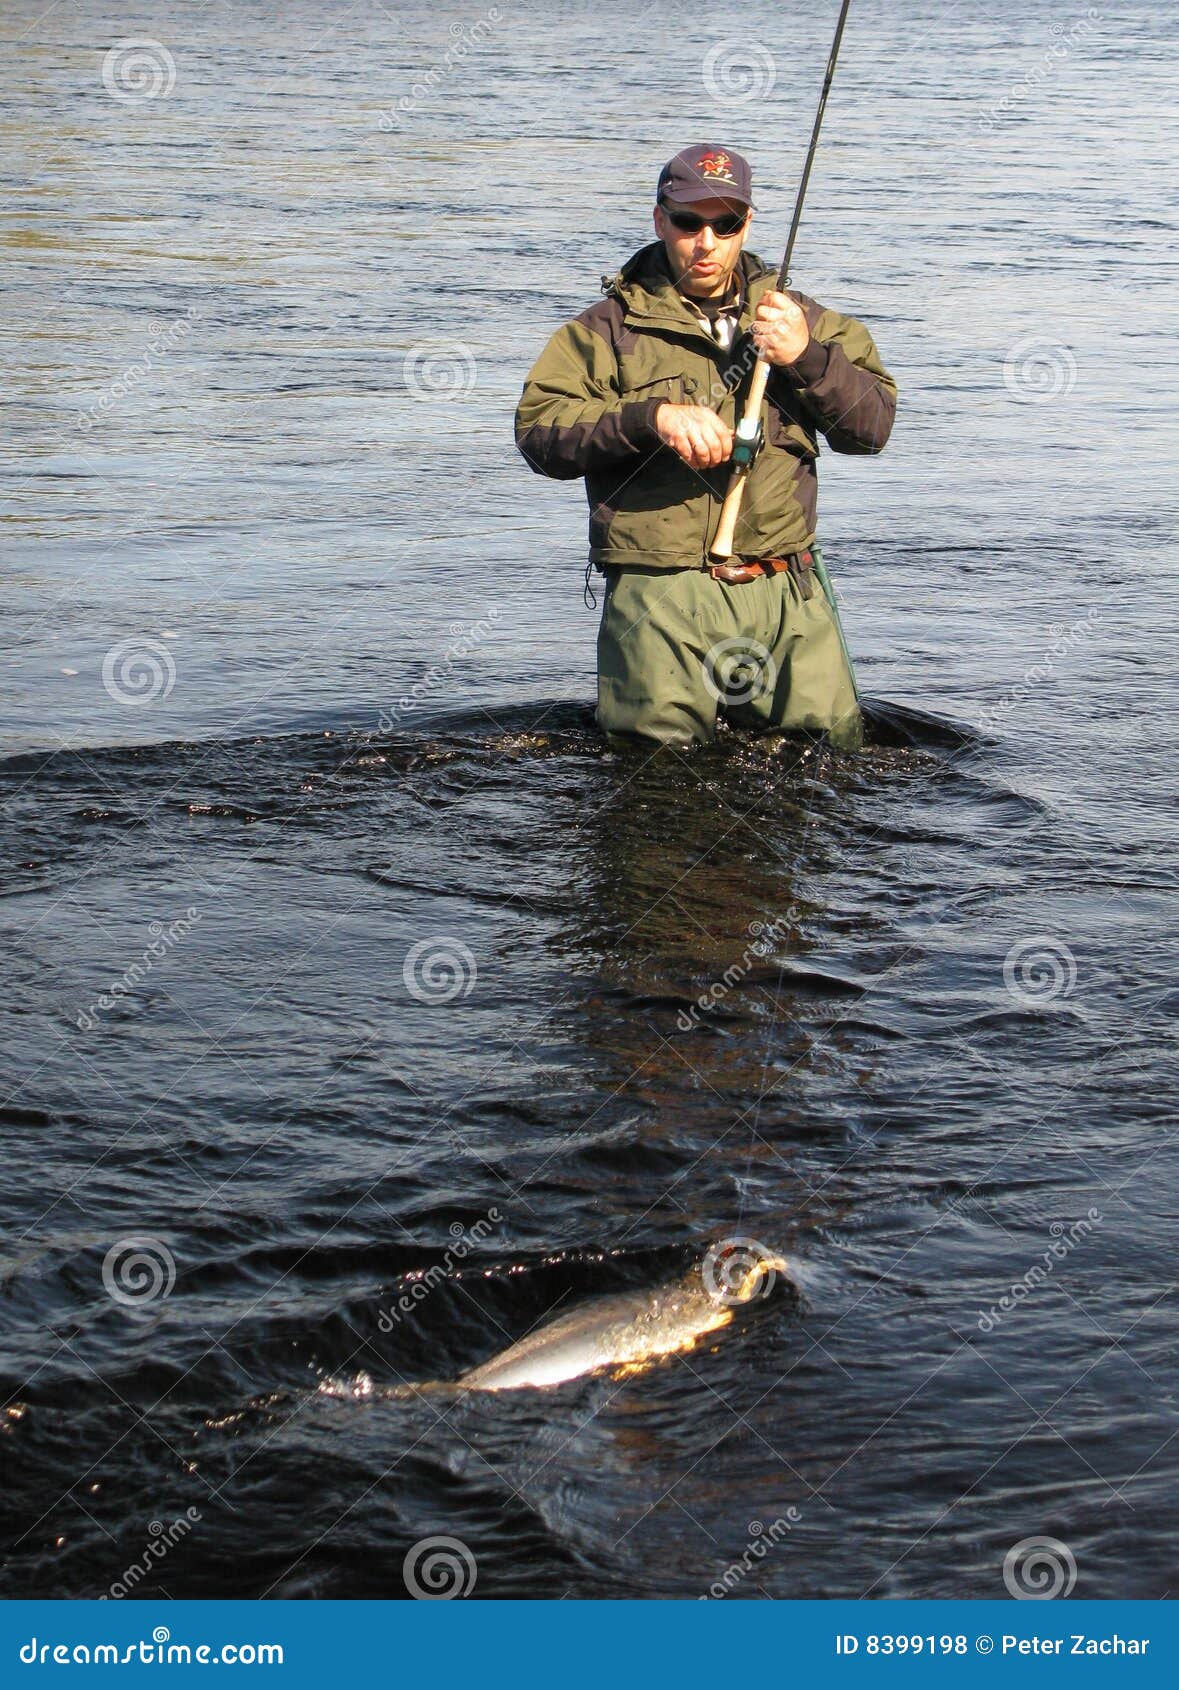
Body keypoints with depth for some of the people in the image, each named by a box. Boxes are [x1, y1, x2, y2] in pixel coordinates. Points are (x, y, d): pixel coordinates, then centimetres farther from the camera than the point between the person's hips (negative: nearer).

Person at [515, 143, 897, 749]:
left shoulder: (793, 317, 17)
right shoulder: (612, 327, 9)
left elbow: (873, 425, 9)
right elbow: (538, 429, -4)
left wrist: (806, 356, -8)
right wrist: (652, 416, -17)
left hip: (786, 593, 3)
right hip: (662, 596, -3)